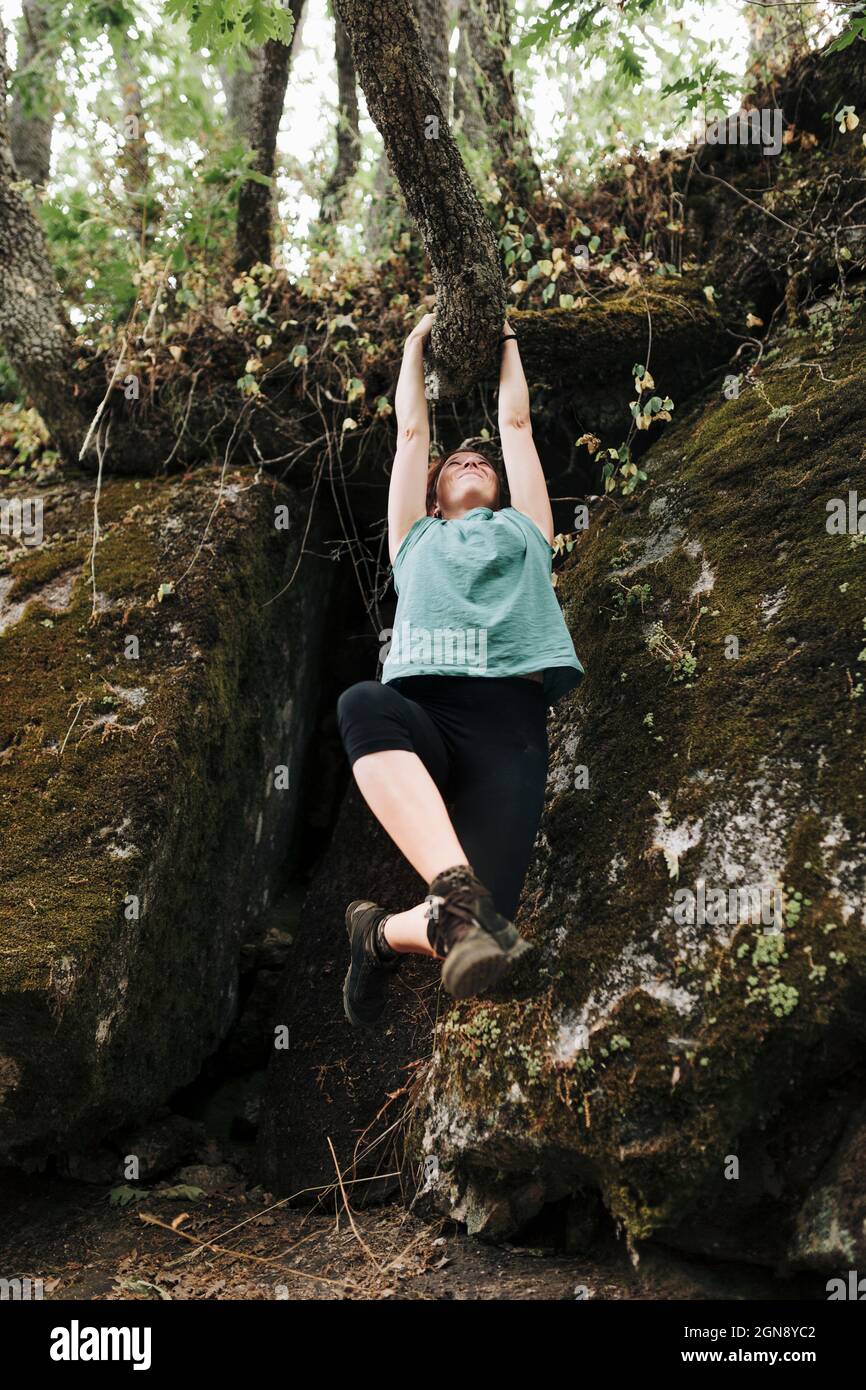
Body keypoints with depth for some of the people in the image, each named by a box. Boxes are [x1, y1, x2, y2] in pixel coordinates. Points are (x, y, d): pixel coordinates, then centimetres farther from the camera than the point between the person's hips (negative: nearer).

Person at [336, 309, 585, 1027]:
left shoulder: (522, 529, 35)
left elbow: (516, 422, 41)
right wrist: (415, 344, 52)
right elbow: (412, 432, 41)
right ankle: (459, 895, -49)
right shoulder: (416, 537, 35)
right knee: (364, 703, -41)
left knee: (481, 924, -24)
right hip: (419, 707, 1)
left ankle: (382, 932, 8)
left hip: (509, 718, 0)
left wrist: (506, 340, 54)